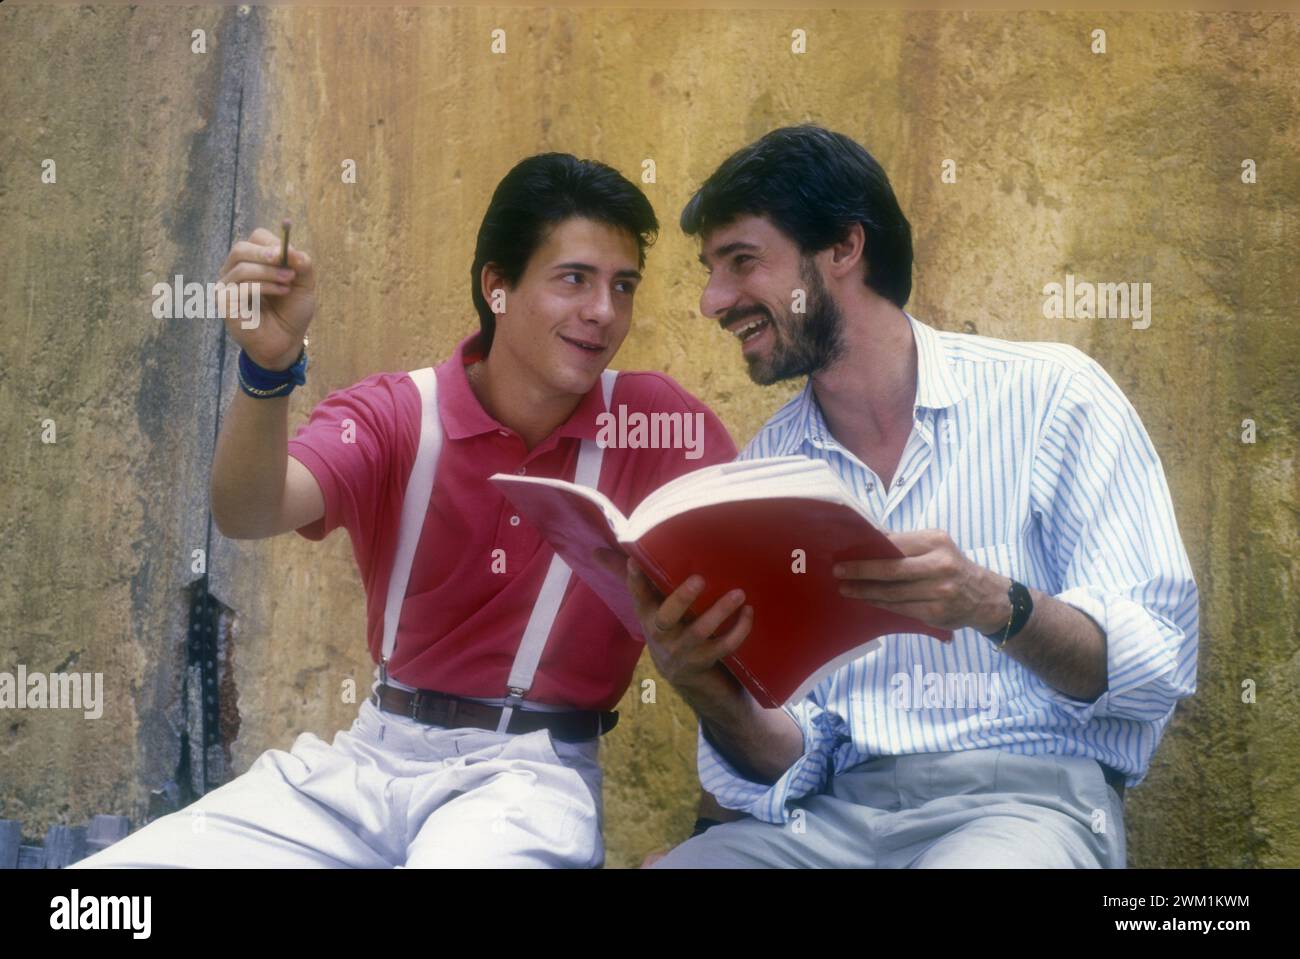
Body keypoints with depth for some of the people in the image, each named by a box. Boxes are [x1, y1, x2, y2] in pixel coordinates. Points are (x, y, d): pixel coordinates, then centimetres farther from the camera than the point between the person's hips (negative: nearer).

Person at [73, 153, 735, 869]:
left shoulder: (653, 418, -2)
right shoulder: (394, 413, 0)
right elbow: (249, 515, -14)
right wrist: (269, 366, -32)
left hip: (531, 768, -2)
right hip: (369, 757, 3)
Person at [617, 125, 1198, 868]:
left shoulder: (1049, 394, -3)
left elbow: (1161, 667, -7)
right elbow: (788, 759, 6)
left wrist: (997, 606, -25)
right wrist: (717, 700, -16)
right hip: (842, 809, 3)